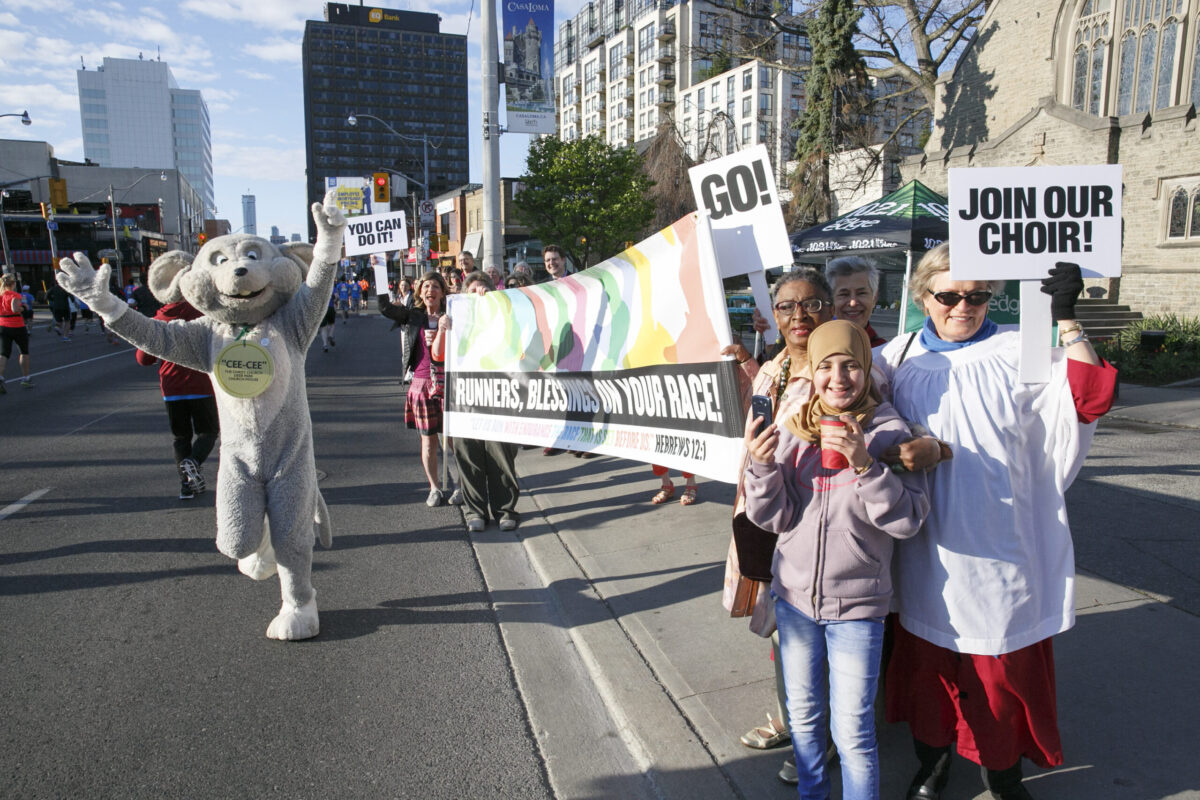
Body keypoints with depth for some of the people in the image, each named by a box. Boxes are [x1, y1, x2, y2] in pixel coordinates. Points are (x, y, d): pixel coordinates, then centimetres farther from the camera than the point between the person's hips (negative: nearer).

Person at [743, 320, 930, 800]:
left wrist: (864, 466, -28)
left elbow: (907, 520, -15)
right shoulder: (791, 430, -2)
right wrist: (761, 465, -20)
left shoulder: (888, 432, -9)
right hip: (794, 596, 4)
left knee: (852, 731, 5)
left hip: (856, 604, -3)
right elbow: (775, 518, -3)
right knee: (802, 715, 21)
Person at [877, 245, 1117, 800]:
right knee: (927, 660, 16)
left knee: (1004, 665, 10)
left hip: (1001, 546, -2)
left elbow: (1088, 402, -17)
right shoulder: (898, 358, 3)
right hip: (928, 550, 2)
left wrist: (1066, 321, -23)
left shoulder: (1018, 353, -4)